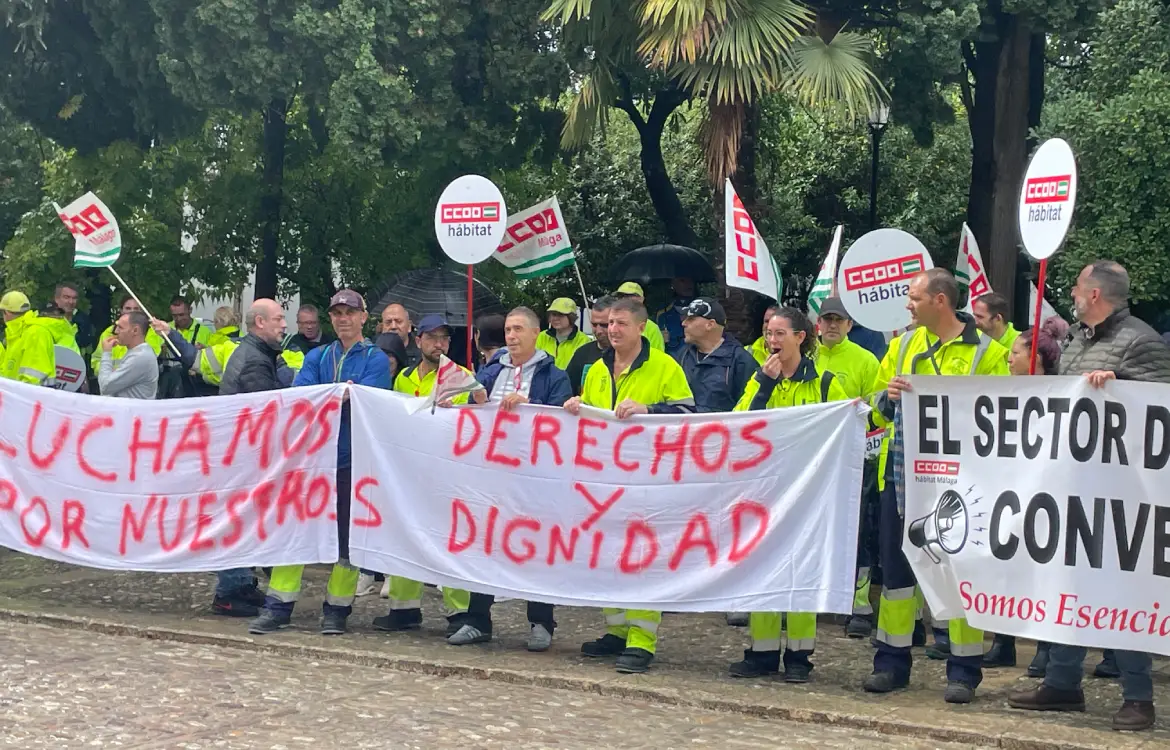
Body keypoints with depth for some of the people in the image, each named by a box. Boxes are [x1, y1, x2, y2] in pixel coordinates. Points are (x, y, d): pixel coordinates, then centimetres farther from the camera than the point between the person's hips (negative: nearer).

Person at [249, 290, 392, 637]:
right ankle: (278, 607, 3)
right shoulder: (317, 356, 14)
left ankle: (336, 610, 13)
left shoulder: (375, 359, 3)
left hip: (354, 458, -3)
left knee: (348, 536, 3)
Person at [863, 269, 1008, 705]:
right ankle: (892, 661, 19)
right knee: (896, 566, 9)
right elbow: (878, 409, 12)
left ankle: (964, 669, 10)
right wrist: (888, 395, -9)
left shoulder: (985, 351, -2)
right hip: (903, 474, 4)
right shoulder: (903, 346, 11)